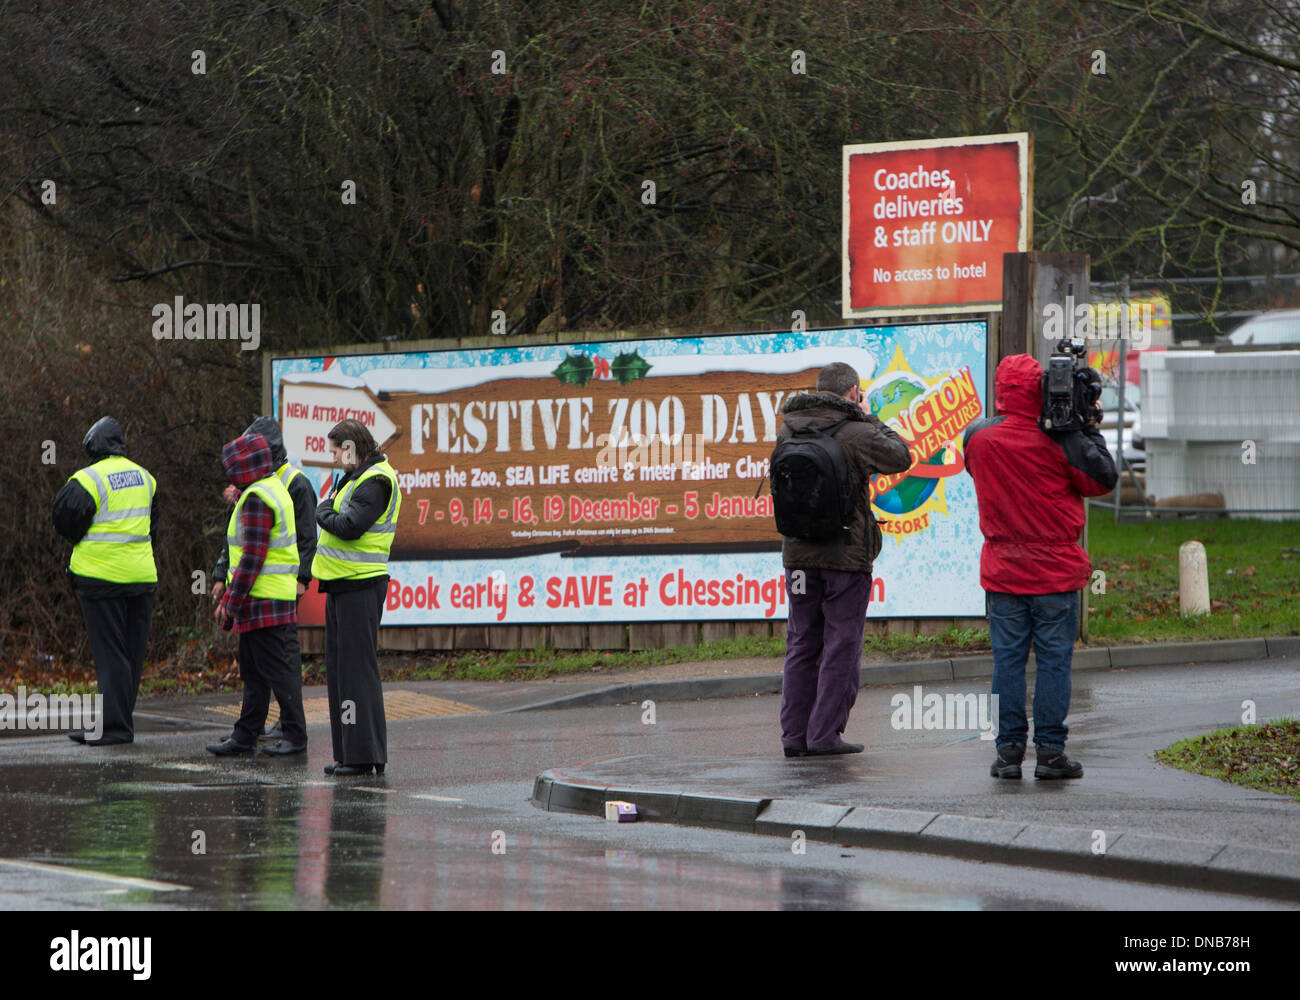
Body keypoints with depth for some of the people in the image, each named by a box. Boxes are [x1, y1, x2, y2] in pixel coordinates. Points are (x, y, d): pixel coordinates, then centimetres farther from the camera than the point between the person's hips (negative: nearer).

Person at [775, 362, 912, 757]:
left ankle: (794, 735, 10)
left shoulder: (788, 430, 2)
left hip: (798, 554, 5)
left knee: (801, 644, 11)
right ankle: (824, 735, 0)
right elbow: (900, 457, -2)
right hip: (847, 554, -5)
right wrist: (870, 420, 7)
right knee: (842, 646, 2)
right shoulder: (855, 434, -12)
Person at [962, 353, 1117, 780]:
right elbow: (1103, 479, -3)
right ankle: (1050, 752, 3)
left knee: (1007, 660, 7)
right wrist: (1090, 428, 5)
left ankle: (1008, 751, 7)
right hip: (1055, 571, -3)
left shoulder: (976, 437, -4)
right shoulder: (1059, 440, -12)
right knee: (1054, 660, 4)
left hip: (1001, 572, 3)